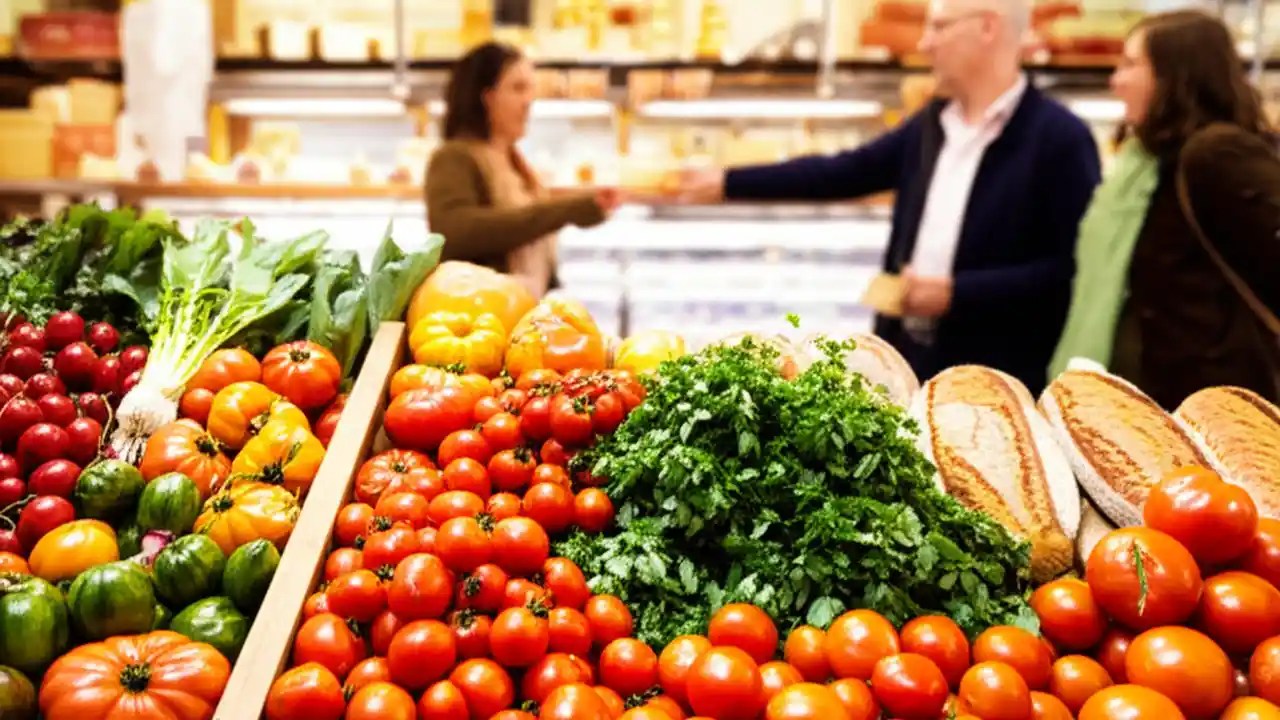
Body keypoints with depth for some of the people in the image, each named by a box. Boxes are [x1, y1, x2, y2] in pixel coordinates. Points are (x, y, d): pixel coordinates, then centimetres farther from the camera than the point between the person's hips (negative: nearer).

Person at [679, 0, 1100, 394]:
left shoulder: (1060, 137, -12)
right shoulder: (931, 125, 9)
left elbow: (1070, 268, -15)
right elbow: (843, 173, 15)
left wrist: (957, 292, -19)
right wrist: (728, 183, 15)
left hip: (995, 381, -7)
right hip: (907, 358, 7)